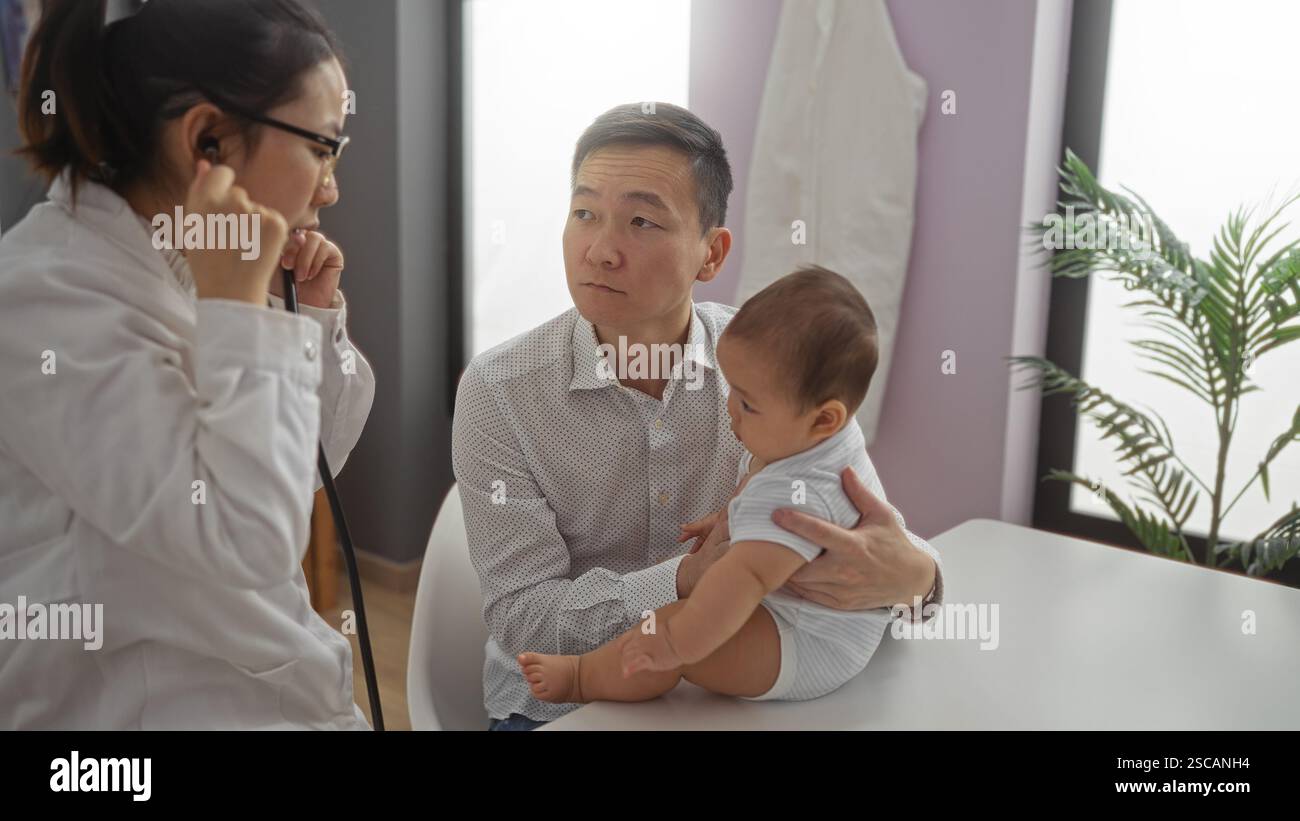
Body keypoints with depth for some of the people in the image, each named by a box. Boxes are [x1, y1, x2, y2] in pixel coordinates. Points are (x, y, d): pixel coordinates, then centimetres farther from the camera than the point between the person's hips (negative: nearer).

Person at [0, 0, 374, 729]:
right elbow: (246, 540, -28)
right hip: (148, 703, -7)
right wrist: (240, 305, -24)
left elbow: (304, 469, 12)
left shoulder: (178, 272, 3)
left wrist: (318, 313, -2)